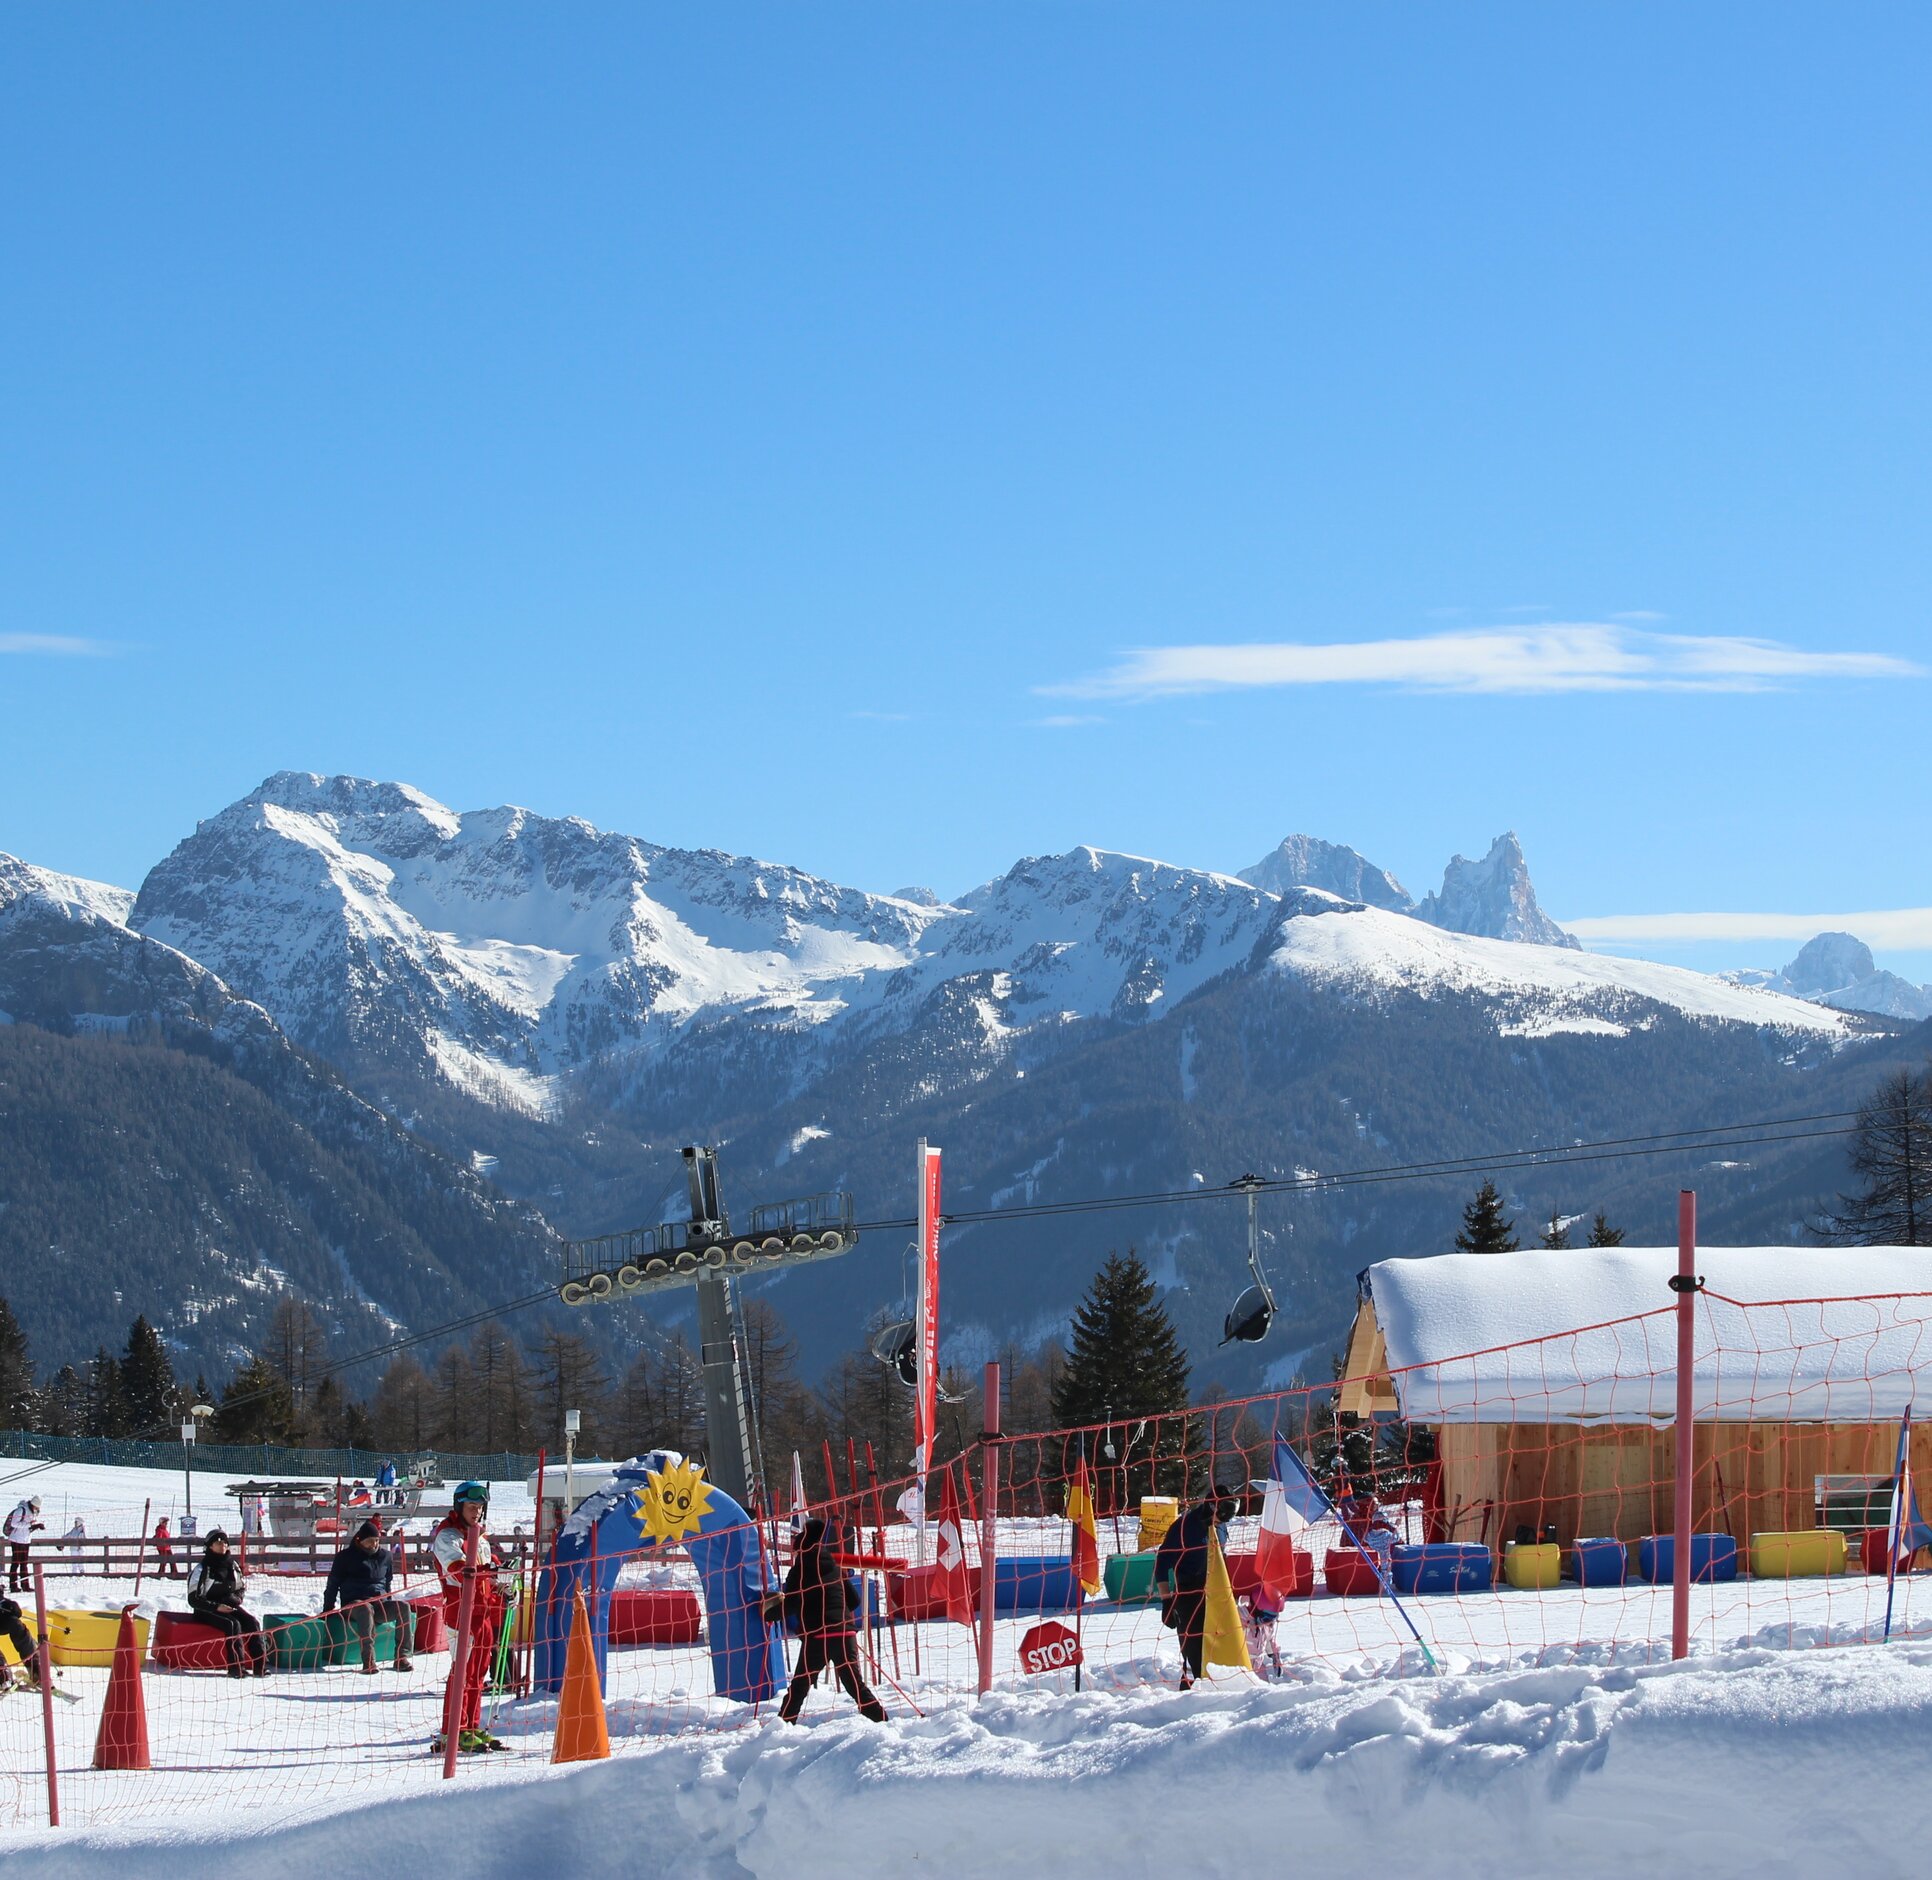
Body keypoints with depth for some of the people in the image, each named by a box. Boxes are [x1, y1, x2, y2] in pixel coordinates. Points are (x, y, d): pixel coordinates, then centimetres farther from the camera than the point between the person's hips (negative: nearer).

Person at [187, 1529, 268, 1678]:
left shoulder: (232, 1566, 9)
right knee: (233, 1624, -31)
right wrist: (217, 1607, -19)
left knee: (252, 1622, -20)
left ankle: (261, 1665, -25)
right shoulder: (202, 1569, -8)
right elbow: (194, 1599, -10)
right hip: (207, 1610, -5)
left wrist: (235, 1600, 0)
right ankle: (236, 1666, -34)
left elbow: (239, 1589, 23)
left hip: (230, 1606, 5)